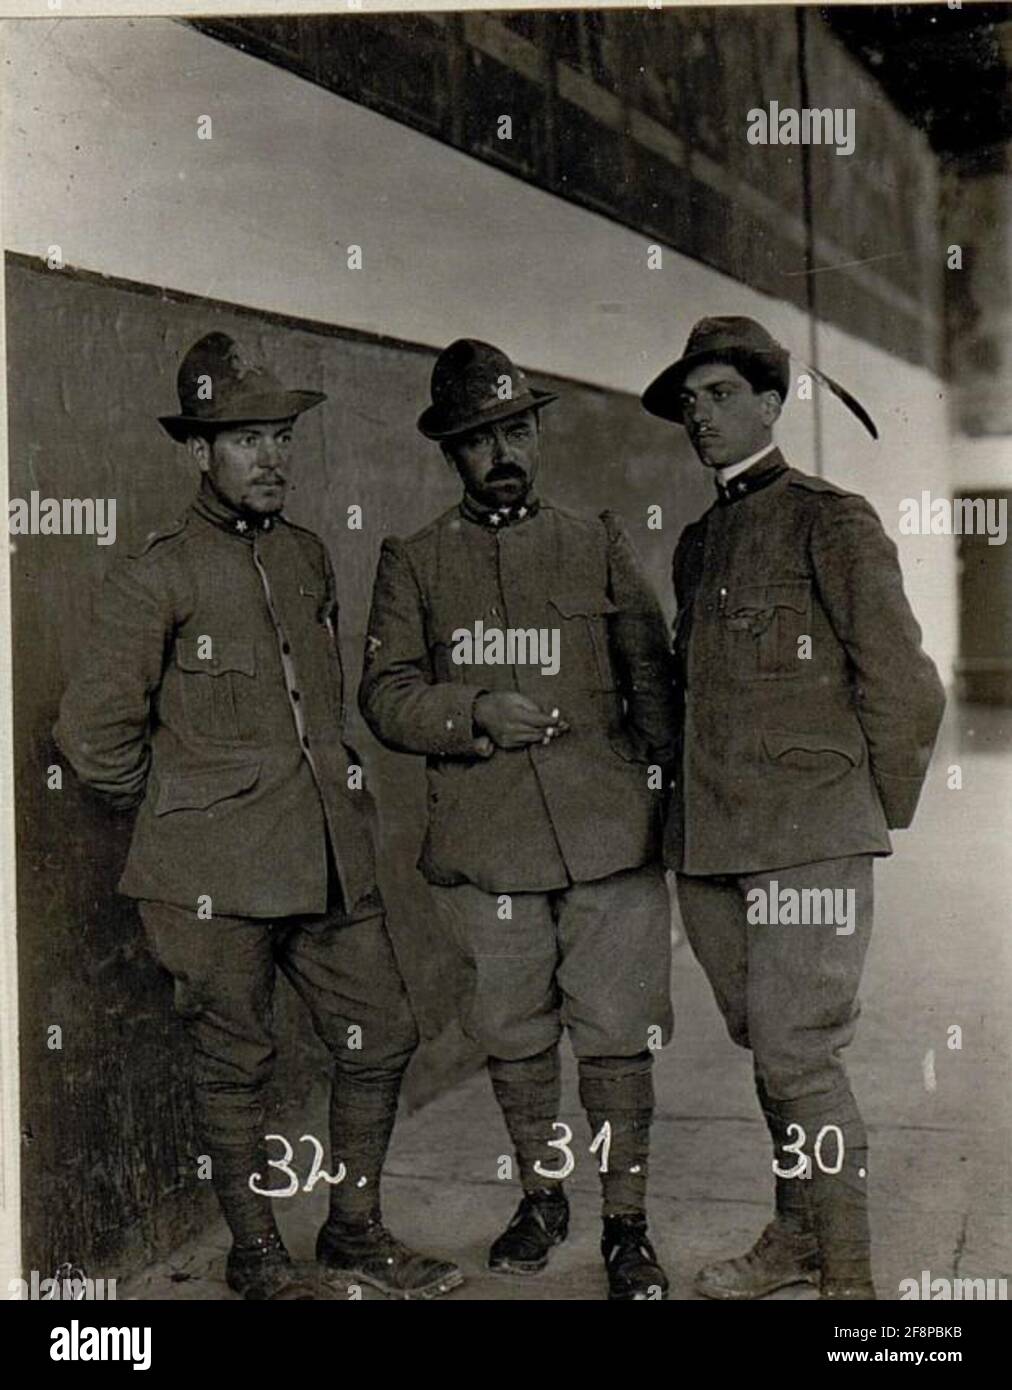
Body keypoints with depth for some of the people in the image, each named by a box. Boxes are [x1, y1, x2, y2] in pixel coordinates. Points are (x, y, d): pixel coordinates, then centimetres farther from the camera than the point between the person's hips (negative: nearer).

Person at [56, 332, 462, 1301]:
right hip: (217, 880, -6)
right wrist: (180, 808, 2)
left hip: (331, 859, 6)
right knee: (234, 1067, 6)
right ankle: (255, 1256, 24)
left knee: (381, 1039, 10)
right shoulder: (157, 576, -8)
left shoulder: (308, 559, 12)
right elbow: (92, 733, -7)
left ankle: (355, 1230, 29)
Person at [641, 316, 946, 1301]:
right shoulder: (697, 545, 17)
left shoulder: (831, 522, -5)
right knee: (764, 1043, 14)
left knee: (797, 1051, -7)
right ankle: (797, 1233, 29)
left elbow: (906, 691, -6)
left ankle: (847, 1272, 7)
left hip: (808, 838, -7)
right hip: (708, 843, 7)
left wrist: (878, 814, 1)